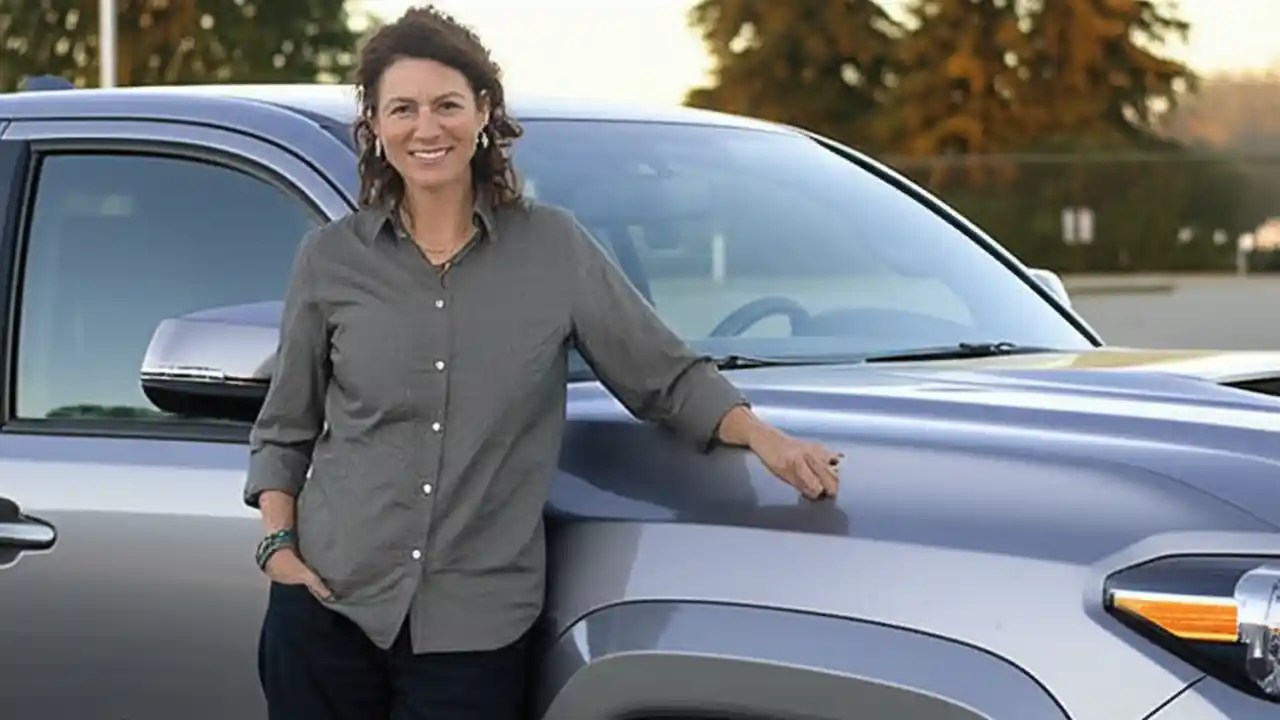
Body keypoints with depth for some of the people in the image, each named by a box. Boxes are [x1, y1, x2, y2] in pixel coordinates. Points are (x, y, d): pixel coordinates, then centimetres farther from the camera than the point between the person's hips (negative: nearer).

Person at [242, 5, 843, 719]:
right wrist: (278, 544, -2)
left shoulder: (555, 248, 2)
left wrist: (762, 437, -11)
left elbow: (667, 374, 5)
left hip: (477, 625, -1)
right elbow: (283, 431, 12)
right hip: (330, 605, 1)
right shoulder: (331, 259, 4)